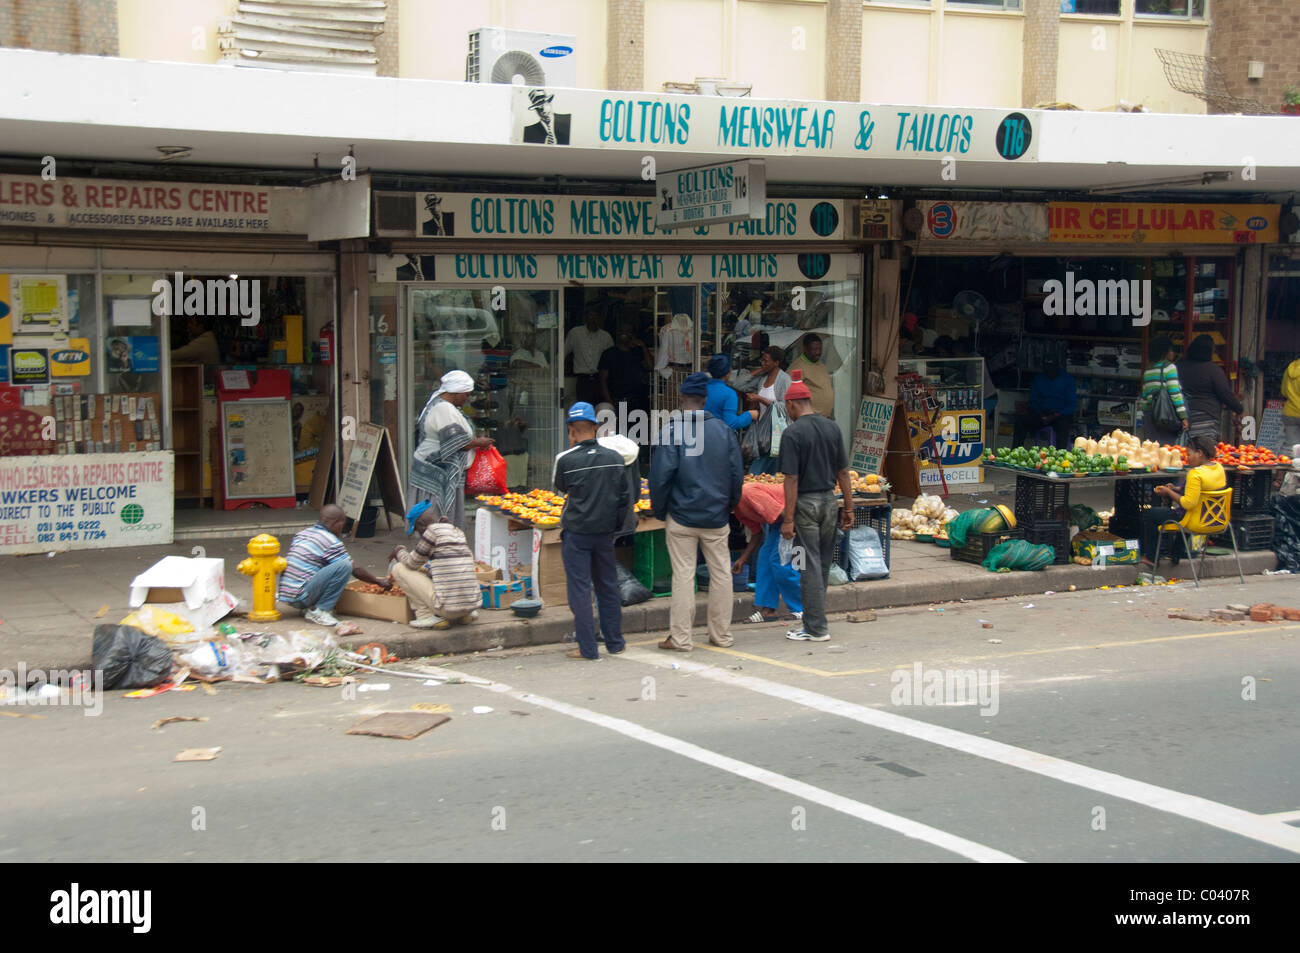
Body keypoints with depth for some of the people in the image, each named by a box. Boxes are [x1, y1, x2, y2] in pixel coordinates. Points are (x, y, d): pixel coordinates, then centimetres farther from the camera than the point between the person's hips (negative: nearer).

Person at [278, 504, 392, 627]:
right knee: (344, 566, -17)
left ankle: (309, 608, 11)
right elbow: (356, 570, -4)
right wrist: (380, 582, 10)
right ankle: (318, 611, -12)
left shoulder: (302, 534, 15)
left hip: (285, 595, 9)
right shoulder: (331, 542, -9)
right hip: (300, 597, -9)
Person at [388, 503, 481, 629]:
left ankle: (427, 616, -2)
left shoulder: (433, 531, -7)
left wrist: (400, 551, 23)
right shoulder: (458, 532, 15)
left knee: (397, 567, 4)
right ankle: (465, 614, 18)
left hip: (447, 607, -8)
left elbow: (412, 563, 4)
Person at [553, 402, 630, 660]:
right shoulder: (615, 458, -1)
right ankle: (615, 642, 22)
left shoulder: (566, 459, -12)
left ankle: (588, 649, 2)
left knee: (579, 589, 1)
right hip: (605, 532, 4)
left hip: (576, 532, -4)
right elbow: (625, 498, 5)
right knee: (608, 586, 15)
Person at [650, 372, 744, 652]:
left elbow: (661, 476, -11)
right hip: (716, 517, 3)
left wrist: (659, 510, 4)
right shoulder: (724, 430, 1)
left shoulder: (672, 431, -10)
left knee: (683, 575, 1)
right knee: (721, 572, 11)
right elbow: (737, 474, 5)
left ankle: (680, 638, 5)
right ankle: (721, 634, 19)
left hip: (682, 516, -3)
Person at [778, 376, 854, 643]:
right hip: (829, 500, 6)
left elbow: (792, 479, -15)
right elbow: (843, 472, 8)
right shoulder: (832, 428, 6)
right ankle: (815, 620, 21)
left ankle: (817, 628, 1)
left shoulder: (793, 433, -11)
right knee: (823, 565, 13)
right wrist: (848, 507, 13)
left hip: (806, 503, -6)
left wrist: (788, 518, -14)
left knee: (810, 567, -1)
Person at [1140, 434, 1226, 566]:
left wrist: (1169, 492, -15)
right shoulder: (1219, 468, 2)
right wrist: (1176, 489, 10)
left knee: (1148, 514, 6)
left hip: (1195, 520, -9)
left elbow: (1188, 503, -29)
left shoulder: (1196, 474, -26)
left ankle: (1149, 556, 15)